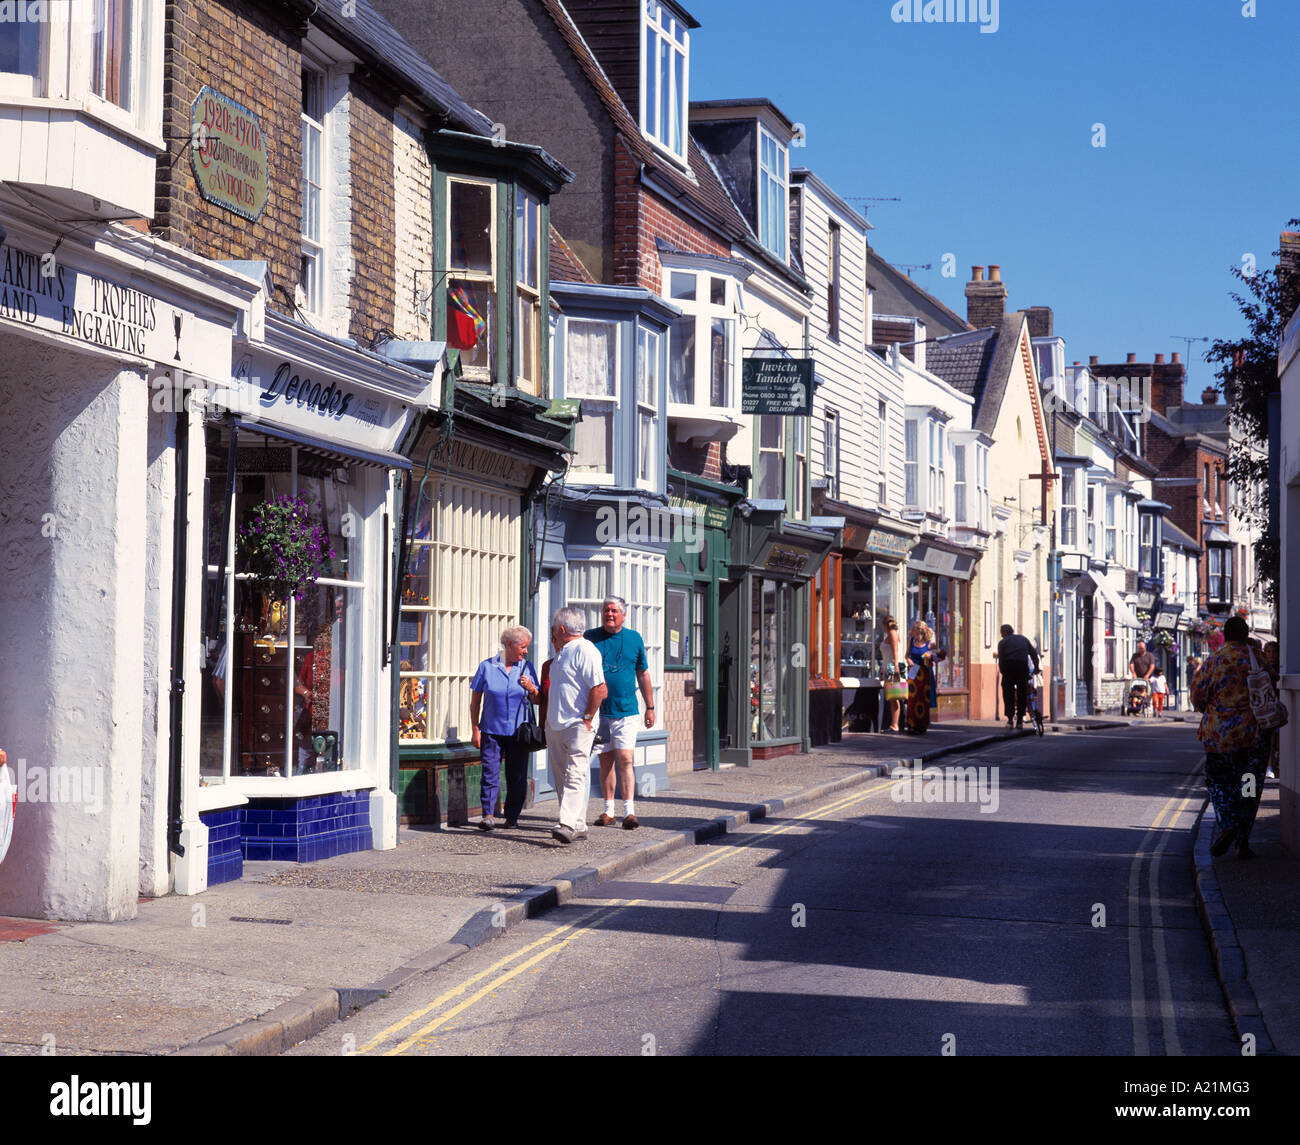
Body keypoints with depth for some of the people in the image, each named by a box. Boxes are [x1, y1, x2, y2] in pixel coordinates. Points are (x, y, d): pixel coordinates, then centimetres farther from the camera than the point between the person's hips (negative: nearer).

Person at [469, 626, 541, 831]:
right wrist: (475, 730, 1)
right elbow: (475, 700, 5)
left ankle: (512, 816, 15)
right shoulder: (487, 666, 1)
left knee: (517, 777, 4)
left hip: (519, 732, 2)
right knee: (490, 773, -9)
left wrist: (531, 689, -10)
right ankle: (488, 815, -7)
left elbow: (537, 701, 12)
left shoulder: (527, 667, 7)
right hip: (492, 731, -2)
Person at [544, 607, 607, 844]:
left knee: (575, 775, -17)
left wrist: (587, 720, -17)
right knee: (561, 777, 9)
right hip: (555, 725, 10)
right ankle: (579, 826, 14)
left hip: (577, 726, -10)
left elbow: (599, 689, -19)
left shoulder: (585, 650, -11)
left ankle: (569, 825, -27)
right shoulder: (561, 654, 20)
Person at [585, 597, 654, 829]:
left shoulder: (634, 638, 6)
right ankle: (608, 812, 13)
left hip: (626, 711, -1)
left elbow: (643, 674, 12)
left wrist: (650, 707, 11)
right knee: (606, 761, 6)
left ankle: (629, 811, -11)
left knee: (626, 759, -10)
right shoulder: (590, 637, 4)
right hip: (598, 711, 1)